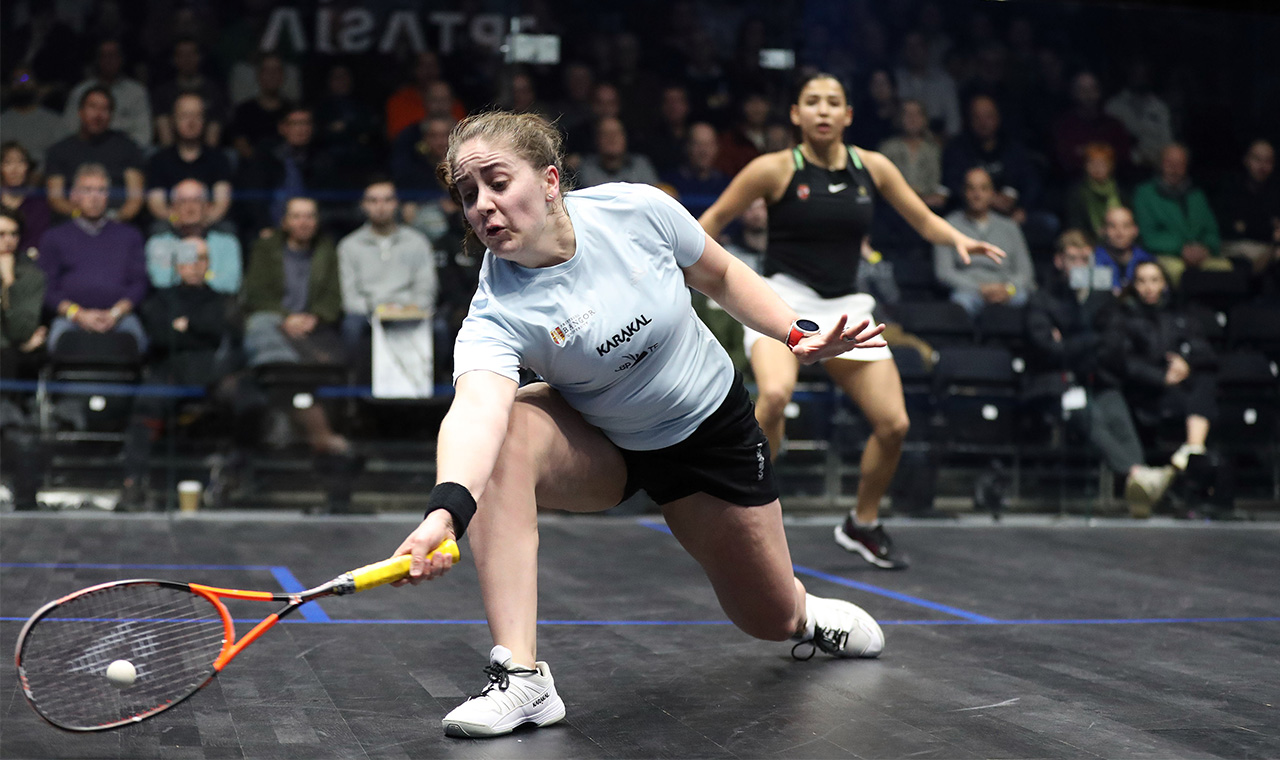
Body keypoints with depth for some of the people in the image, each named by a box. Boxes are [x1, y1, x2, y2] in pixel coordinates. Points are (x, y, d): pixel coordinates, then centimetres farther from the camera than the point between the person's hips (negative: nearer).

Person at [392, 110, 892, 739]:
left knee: (772, 619, 8)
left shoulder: (635, 209, -23)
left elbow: (721, 275, -2)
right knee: (505, 435, -34)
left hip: (711, 427, 1)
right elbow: (475, 408, -50)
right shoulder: (496, 314, -29)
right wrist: (445, 510, -68)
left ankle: (809, 613, 50)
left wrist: (798, 336, -13)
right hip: (598, 449, -1)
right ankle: (520, 676, -32)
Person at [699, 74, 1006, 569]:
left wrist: (959, 239, -9)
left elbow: (925, 221, 11)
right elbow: (716, 218, 2)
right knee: (775, 393, -35)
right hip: (784, 299, -4)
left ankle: (863, 525, 23)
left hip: (845, 308, 5)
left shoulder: (872, 167, 2)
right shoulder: (775, 169, -8)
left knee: (893, 424, -1)